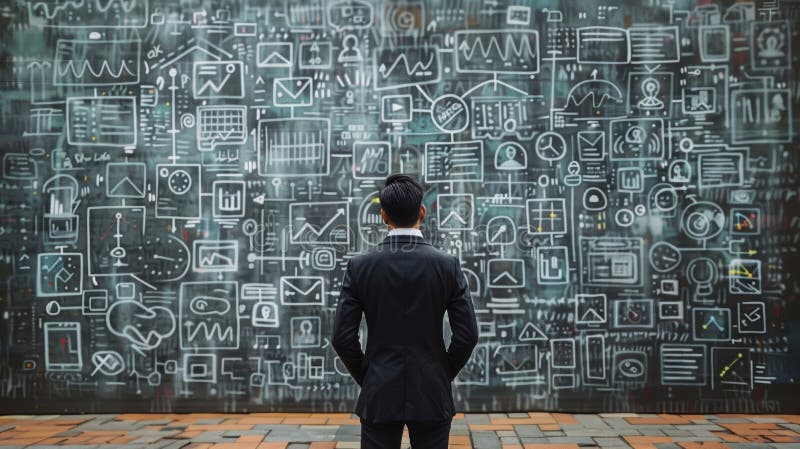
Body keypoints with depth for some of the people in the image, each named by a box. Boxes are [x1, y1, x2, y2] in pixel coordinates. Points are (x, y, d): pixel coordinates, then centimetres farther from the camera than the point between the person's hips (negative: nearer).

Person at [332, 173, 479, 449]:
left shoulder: (359, 266, -7)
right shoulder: (448, 265, -7)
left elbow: (342, 337, -7)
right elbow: (467, 335, -7)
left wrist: (366, 378, 8)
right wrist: (443, 375, 8)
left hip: (379, 395, 0)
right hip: (432, 395, 0)